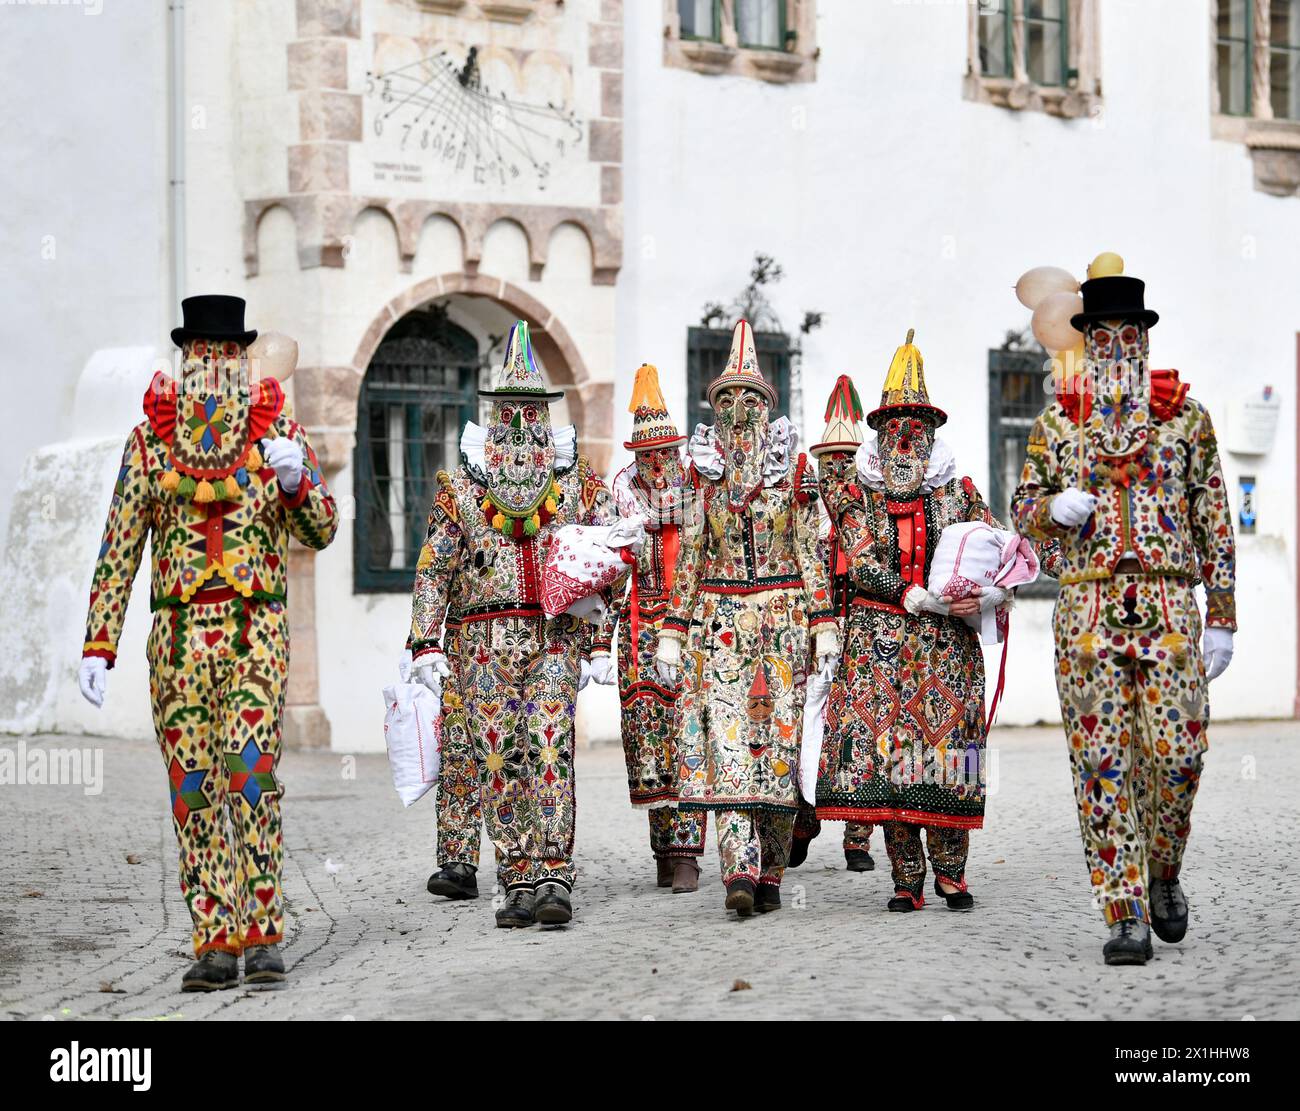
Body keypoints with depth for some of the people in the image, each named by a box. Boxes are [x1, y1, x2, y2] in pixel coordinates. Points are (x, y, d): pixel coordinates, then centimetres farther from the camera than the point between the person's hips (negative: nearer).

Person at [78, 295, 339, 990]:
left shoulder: (279, 433, 4)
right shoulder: (150, 438, 6)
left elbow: (321, 533, 3)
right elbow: (119, 549, 6)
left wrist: (297, 482, -18)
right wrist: (98, 645, 1)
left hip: (256, 632, -2)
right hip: (177, 636, 2)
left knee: (250, 775, -15)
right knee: (193, 793, 2)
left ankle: (263, 937, -8)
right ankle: (216, 944, 8)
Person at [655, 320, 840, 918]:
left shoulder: (793, 468, 4)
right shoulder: (704, 469, 9)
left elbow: (811, 551, 4)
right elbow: (690, 556, 10)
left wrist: (824, 623, -3)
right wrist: (673, 632, 5)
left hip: (783, 614, -1)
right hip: (719, 619, 1)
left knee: (778, 734, 0)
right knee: (725, 734, -12)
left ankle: (770, 873, 9)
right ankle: (740, 868, -19)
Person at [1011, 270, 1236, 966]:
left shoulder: (1187, 415, 9)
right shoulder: (1057, 421, 11)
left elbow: (1214, 523, 10)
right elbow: (1023, 509, 17)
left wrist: (1222, 619, 5)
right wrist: (1055, 508, -8)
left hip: (1169, 604, 0)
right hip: (1087, 607, 0)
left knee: (1176, 756, -8)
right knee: (1102, 764, -3)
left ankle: (1162, 876, 20)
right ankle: (1125, 915, 1)